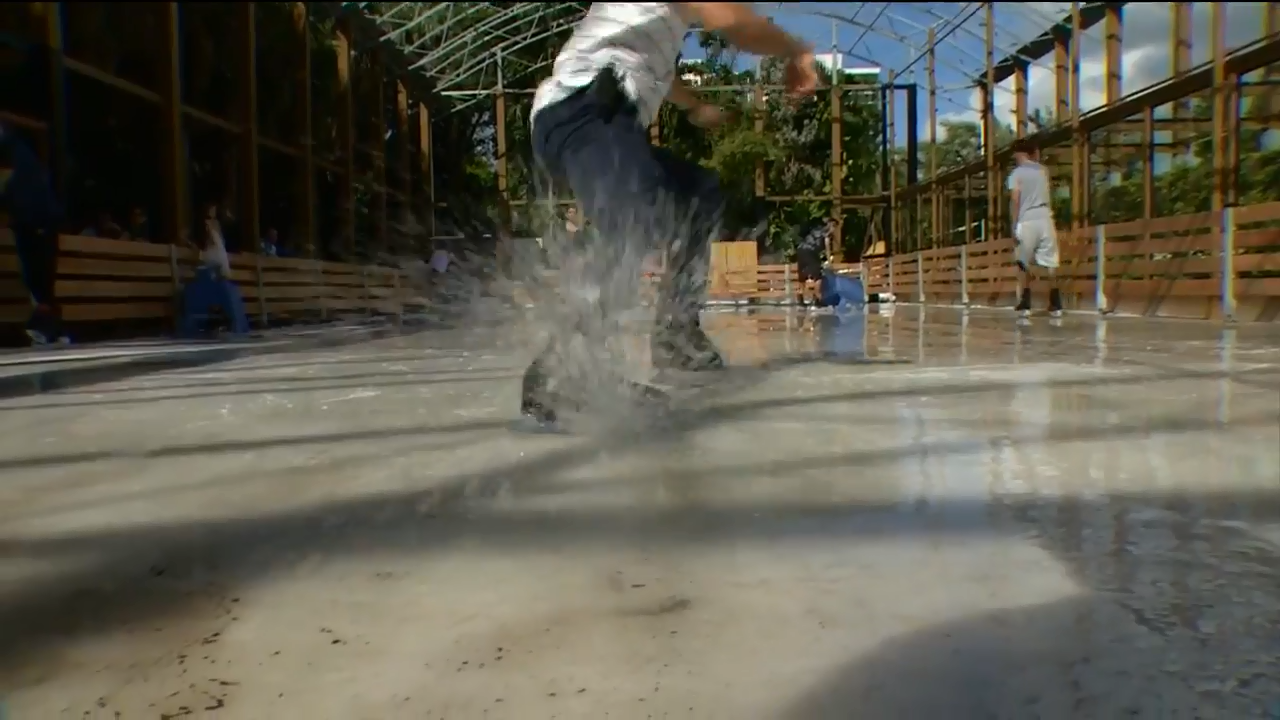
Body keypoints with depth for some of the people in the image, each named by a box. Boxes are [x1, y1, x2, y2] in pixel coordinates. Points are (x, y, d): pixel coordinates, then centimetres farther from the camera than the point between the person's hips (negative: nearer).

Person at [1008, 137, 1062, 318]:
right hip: (1045, 218, 3)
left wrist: (1014, 225, -7)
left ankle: (1025, 304, 3)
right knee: (1050, 262, 5)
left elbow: (1015, 201, -9)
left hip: (1026, 221, -3)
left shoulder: (1016, 173, 0)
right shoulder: (1043, 170, 13)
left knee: (1023, 264, 8)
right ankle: (1055, 304, 2)